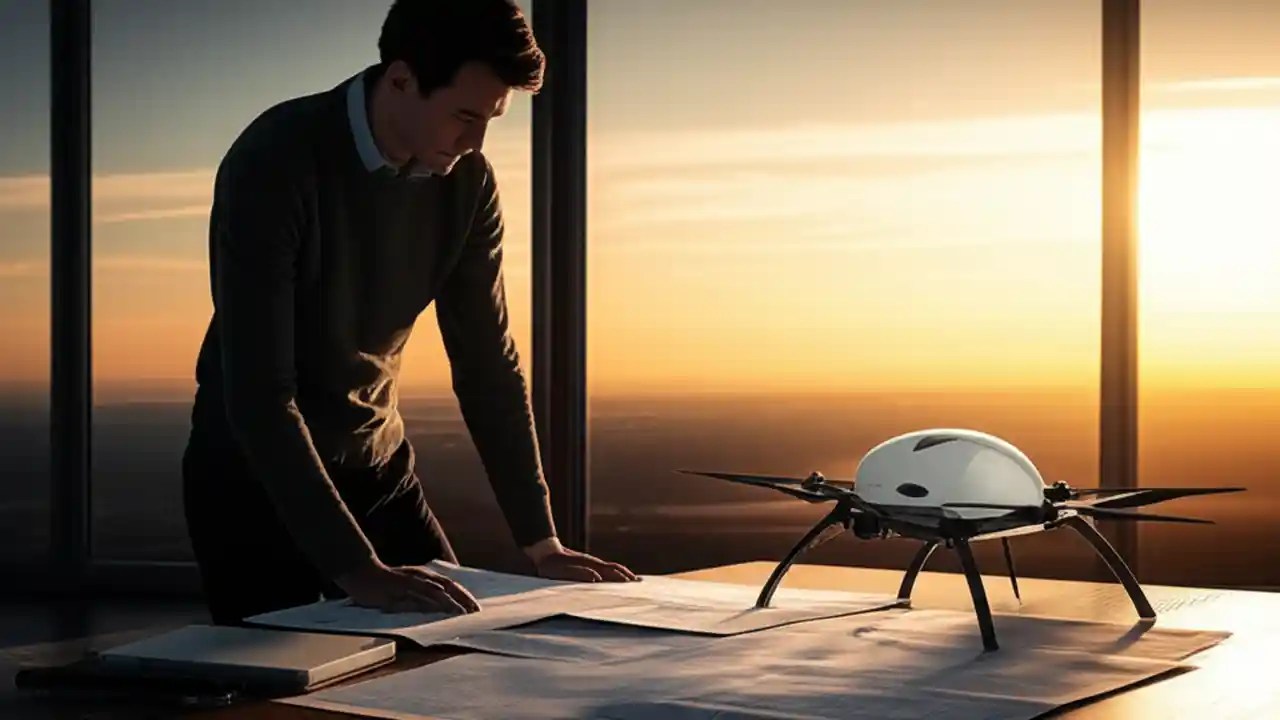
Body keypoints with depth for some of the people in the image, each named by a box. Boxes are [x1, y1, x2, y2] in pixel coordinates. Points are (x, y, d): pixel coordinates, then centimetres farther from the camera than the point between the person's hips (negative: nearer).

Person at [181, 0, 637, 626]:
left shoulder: (467, 182, -7)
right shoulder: (273, 163, -25)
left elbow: (487, 363, 2)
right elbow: (258, 394, -30)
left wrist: (541, 545, -1)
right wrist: (357, 572, -35)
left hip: (378, 467, 5)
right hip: (255, 474, -5)